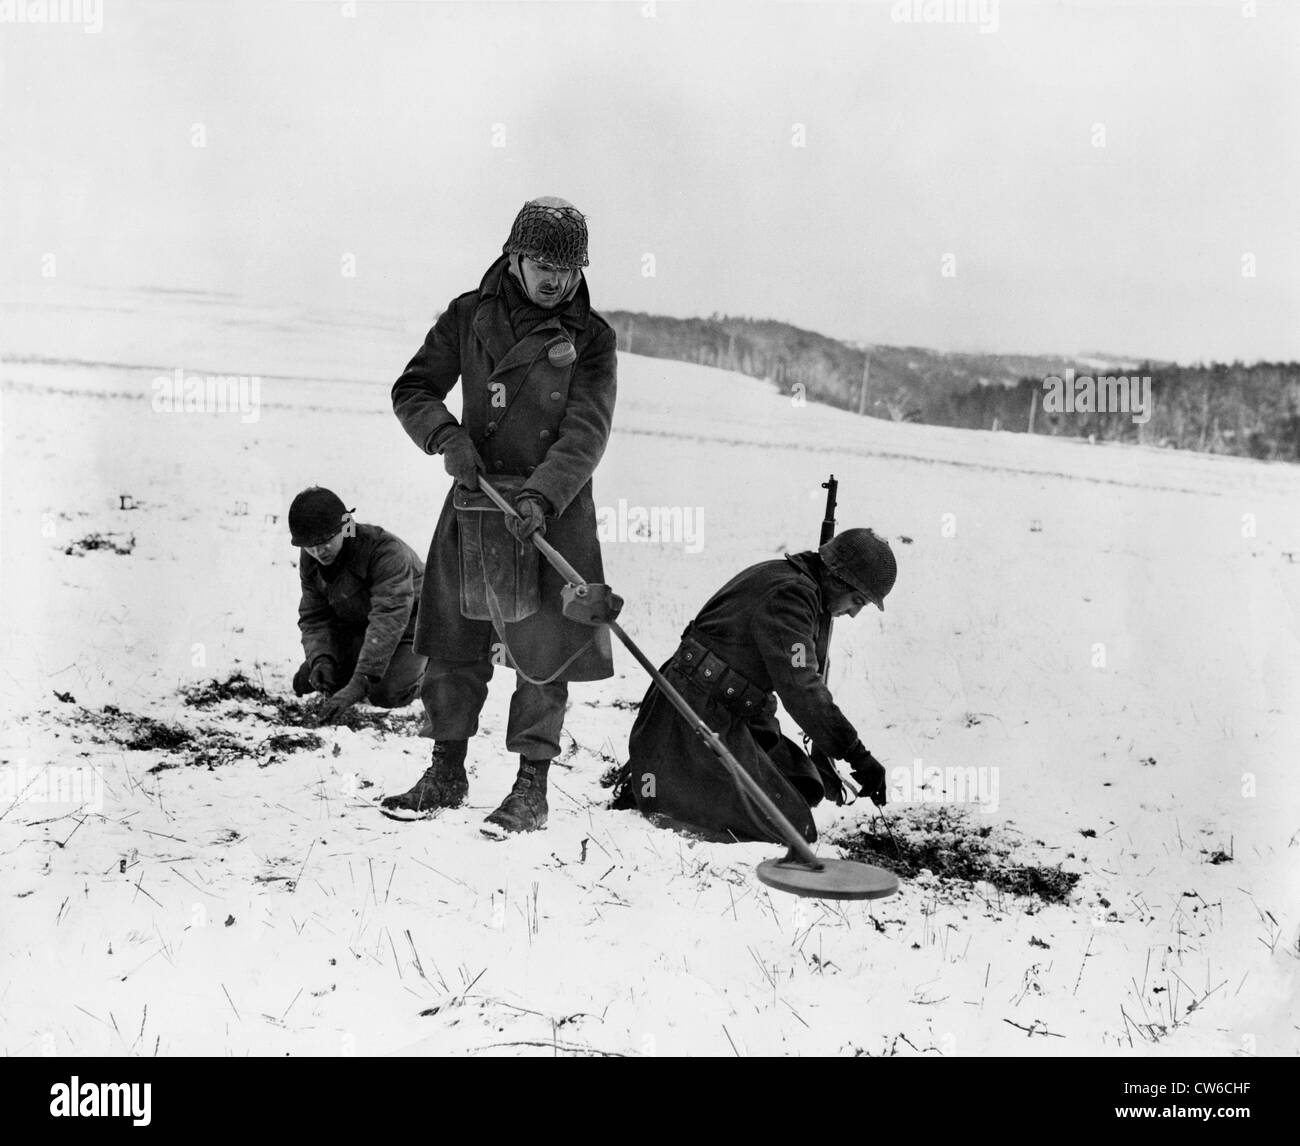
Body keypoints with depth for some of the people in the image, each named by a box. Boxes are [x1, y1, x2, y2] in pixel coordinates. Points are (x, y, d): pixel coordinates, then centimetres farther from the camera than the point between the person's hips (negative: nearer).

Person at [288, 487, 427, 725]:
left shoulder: (386, 552, -34)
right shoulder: (310, 561, -10)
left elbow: (389, 619, -43)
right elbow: (313, 618, -6)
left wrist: (359, 684, -52)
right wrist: (320, 658, -30)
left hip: (408, 623, -6)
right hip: (354, 629, 6)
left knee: (387, 694, -27)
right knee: (305, 681, -8)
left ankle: (420, 672, 7)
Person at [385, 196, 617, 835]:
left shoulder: (590, 338, -1)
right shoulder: (469, 317, 6)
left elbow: (585, 433, -10)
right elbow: (412, 390, 8)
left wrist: (541, 496, -24)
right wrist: (447, 437, -11)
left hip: (550, 509, -3)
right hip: (474, 500, 3)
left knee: (542, 652, -1)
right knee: (452, 645, 9)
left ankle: (531, 788, 10)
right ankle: (447, 774, 24)